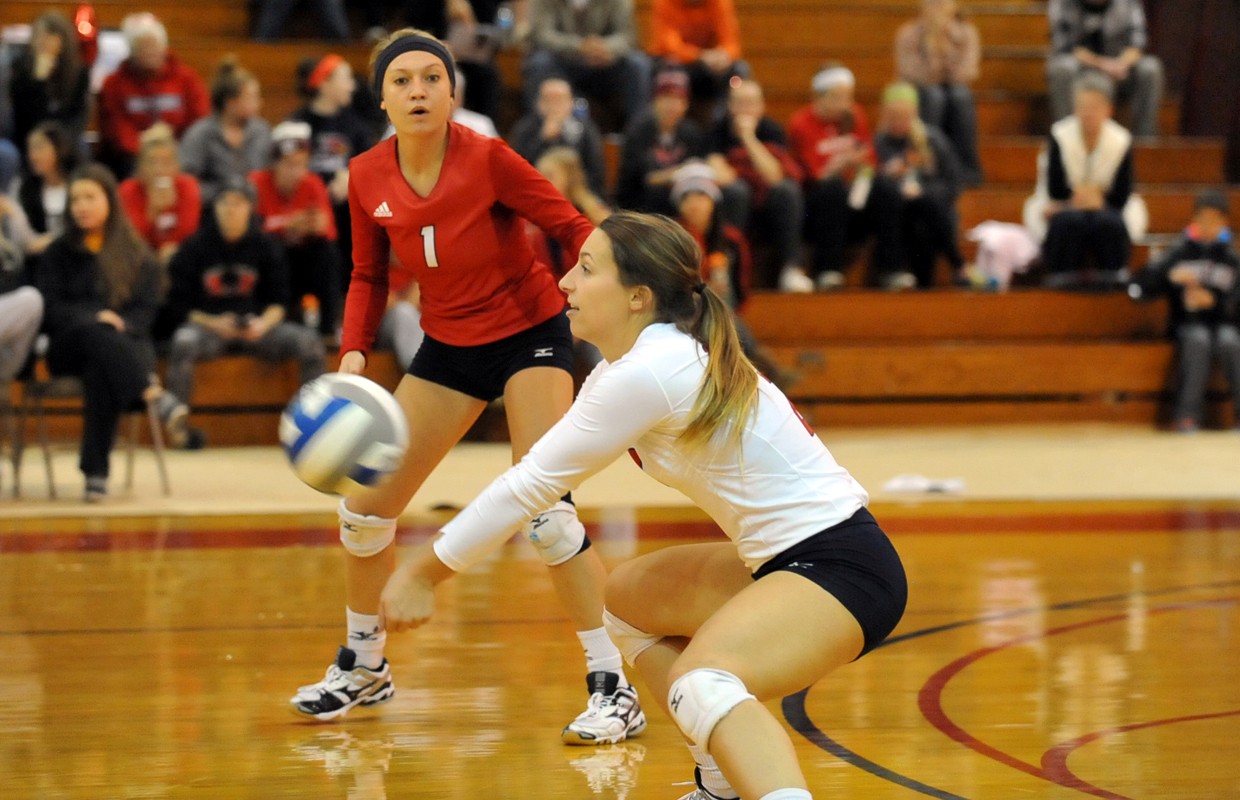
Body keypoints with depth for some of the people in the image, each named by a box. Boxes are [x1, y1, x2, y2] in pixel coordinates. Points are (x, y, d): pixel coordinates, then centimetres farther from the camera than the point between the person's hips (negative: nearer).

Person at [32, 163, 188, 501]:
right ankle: (155, 395, -57)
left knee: (100, 369, -37)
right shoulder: (58, 253, 13)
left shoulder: (137, 255, 14)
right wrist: (95, 319, -15)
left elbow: (146, 309, 6)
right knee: (95, 333, -37)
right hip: (70, 349, 0)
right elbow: (50, 308, 2)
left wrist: (121, 323, -16)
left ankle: (96, 470, -44)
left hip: (126, 342, 0)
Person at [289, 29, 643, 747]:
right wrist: (354, 353, -9)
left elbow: (574, 226, -19)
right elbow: (369, 276, 5)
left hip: (530, 333, -5)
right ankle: (365, 667, 28)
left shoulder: (487, 159, -22)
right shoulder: (369, 178, -8)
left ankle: (615, 689, -15)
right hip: (448, 345, 5)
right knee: (366, 507, 4)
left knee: (544, 510, -21)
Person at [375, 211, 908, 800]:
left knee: (700, 684, -35)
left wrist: (423, 572, -1)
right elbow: (535, 478, 15)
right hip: (783, 560, 11)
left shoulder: (645, 375, -18)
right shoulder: (638, 359, 11)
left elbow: (532, 484, -11)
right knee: (627, 599, 28)